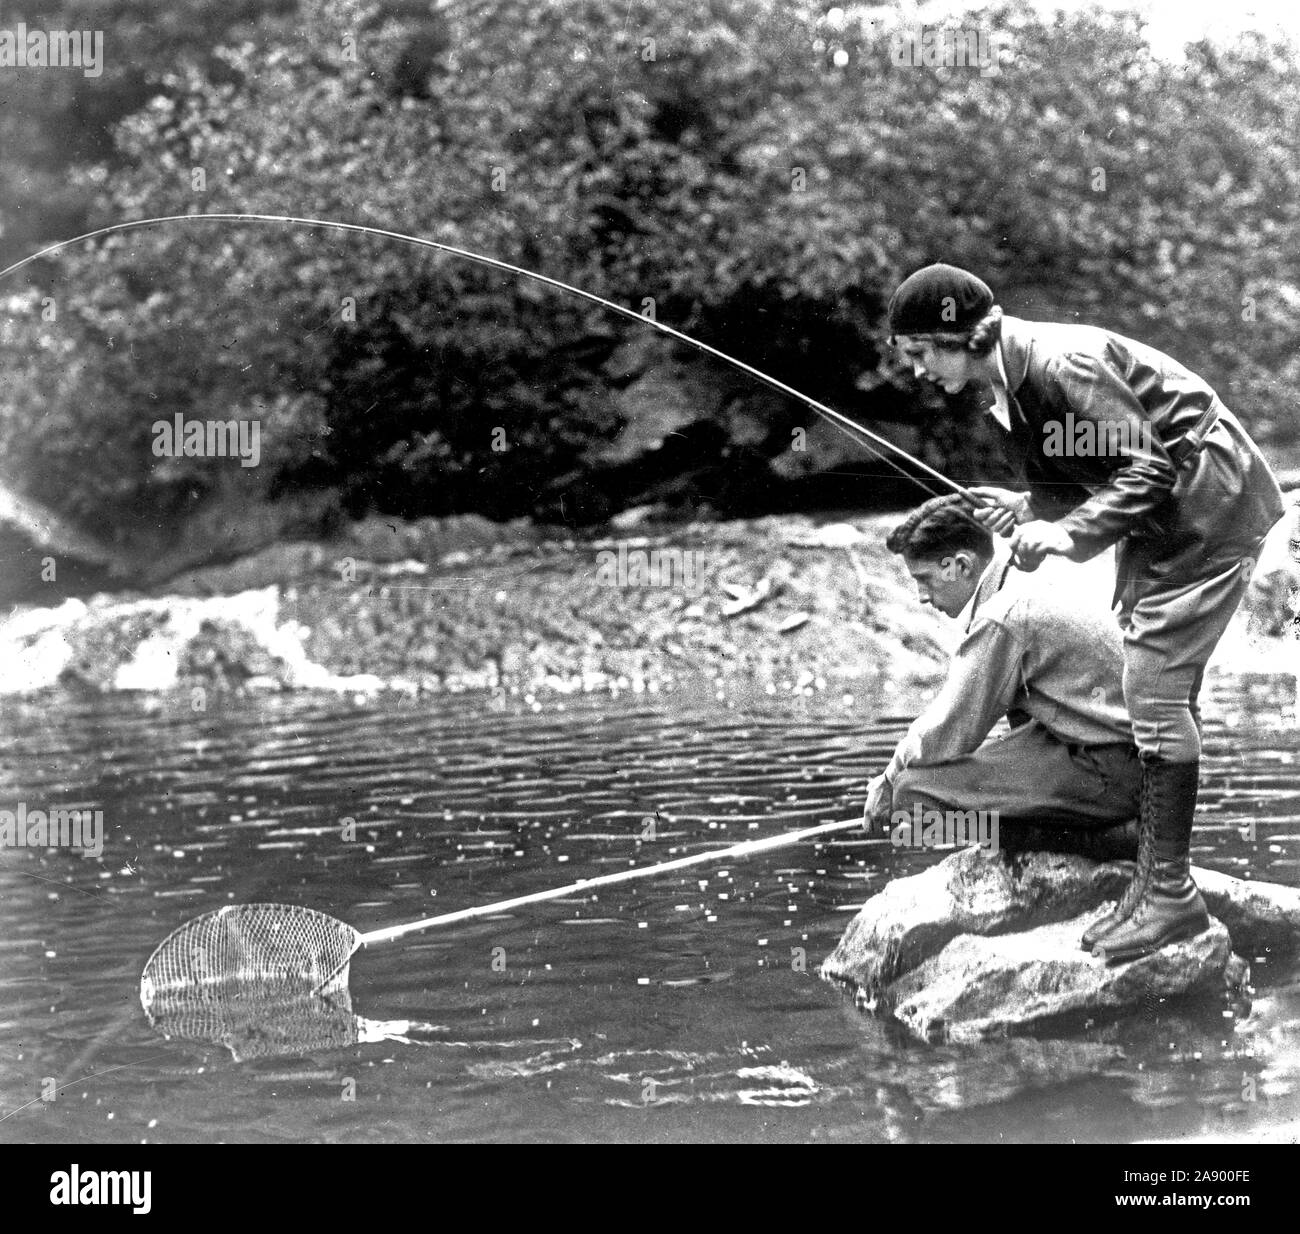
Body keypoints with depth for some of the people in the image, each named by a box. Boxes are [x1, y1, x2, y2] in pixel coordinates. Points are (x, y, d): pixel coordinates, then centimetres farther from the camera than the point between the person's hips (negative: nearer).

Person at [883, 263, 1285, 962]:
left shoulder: (1060, 363, -25)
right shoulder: (1002, 389, 5)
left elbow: (1148, 466, -26)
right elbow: (1079, 484, 11)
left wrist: (1069, 533, -33)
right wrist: (1027, 509, -9)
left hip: (1207, 504, -10)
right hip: (1155, 517, 10)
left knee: (1155, 688, -13)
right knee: (1154, 689, 9)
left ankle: (1173, 893, -10)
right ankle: (1153, 879, 15)